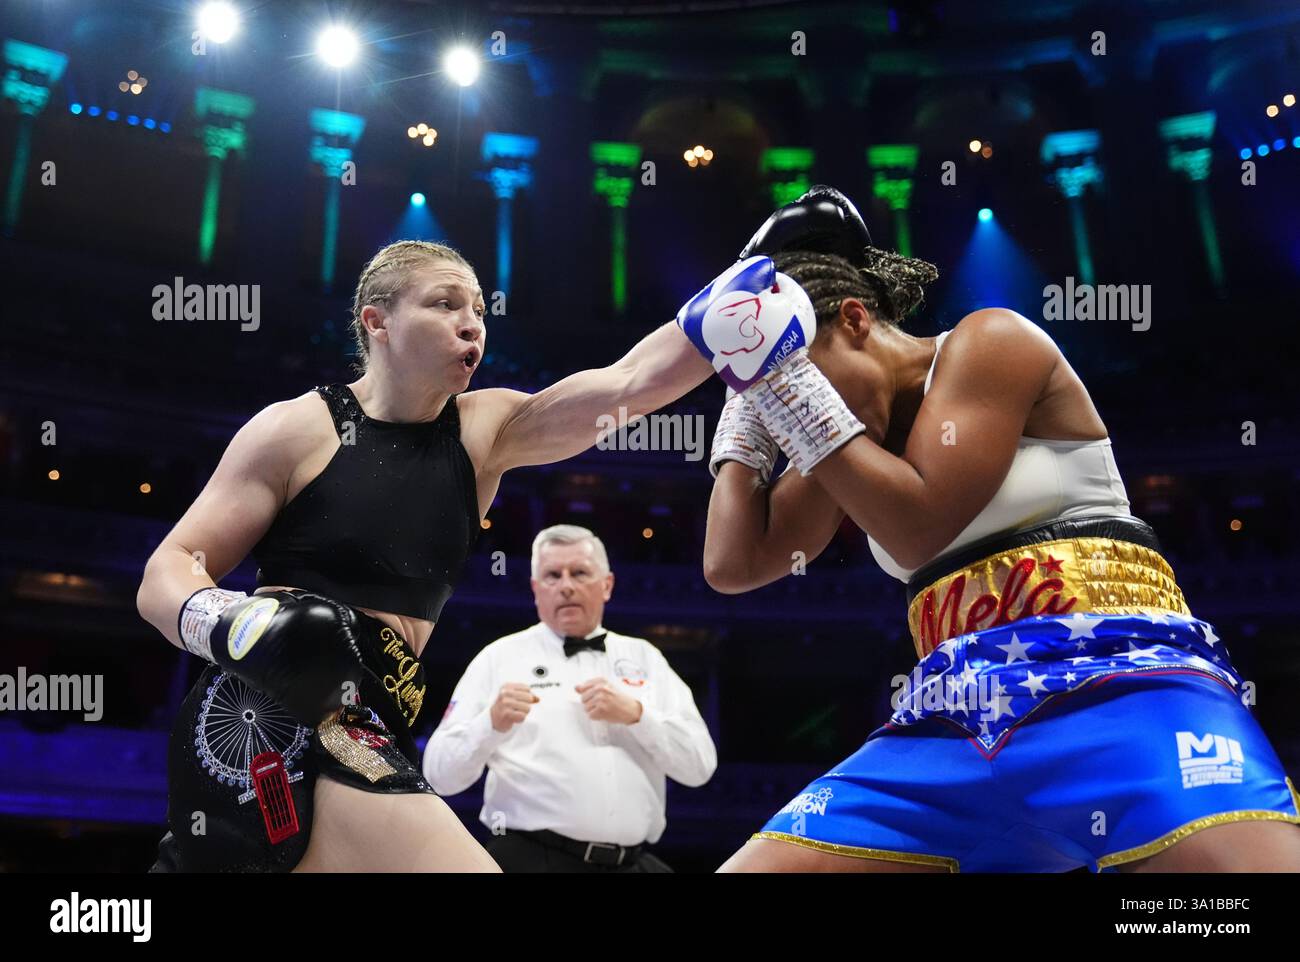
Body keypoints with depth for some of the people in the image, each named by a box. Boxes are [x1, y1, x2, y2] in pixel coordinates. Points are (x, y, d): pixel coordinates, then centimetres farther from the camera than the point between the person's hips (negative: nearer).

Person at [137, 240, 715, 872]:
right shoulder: (299, 429, -5)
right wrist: (230, 628, -28)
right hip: (267, 723, -6)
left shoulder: (485, 431, 9)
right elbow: (164, 577, -6)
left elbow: (630, 382, -4)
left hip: (366, 736, 6)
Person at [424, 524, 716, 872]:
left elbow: (700, 766, 5)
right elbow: (441, 775, -2)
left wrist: (636, 713, -9)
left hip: (632, 862, 2)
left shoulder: (644, 658, 13)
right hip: (532, 858, -2)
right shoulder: (500, 658, 5)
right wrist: (492, 724, -20)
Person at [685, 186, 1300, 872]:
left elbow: (922, 526, -8)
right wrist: (748, 409, 21)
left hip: (1117, 688, -7)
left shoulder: (990, 341, 2)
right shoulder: (845, 444, 23)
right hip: (957, 724, 7)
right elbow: (732, 566, 21)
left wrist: (788, 384, -5)